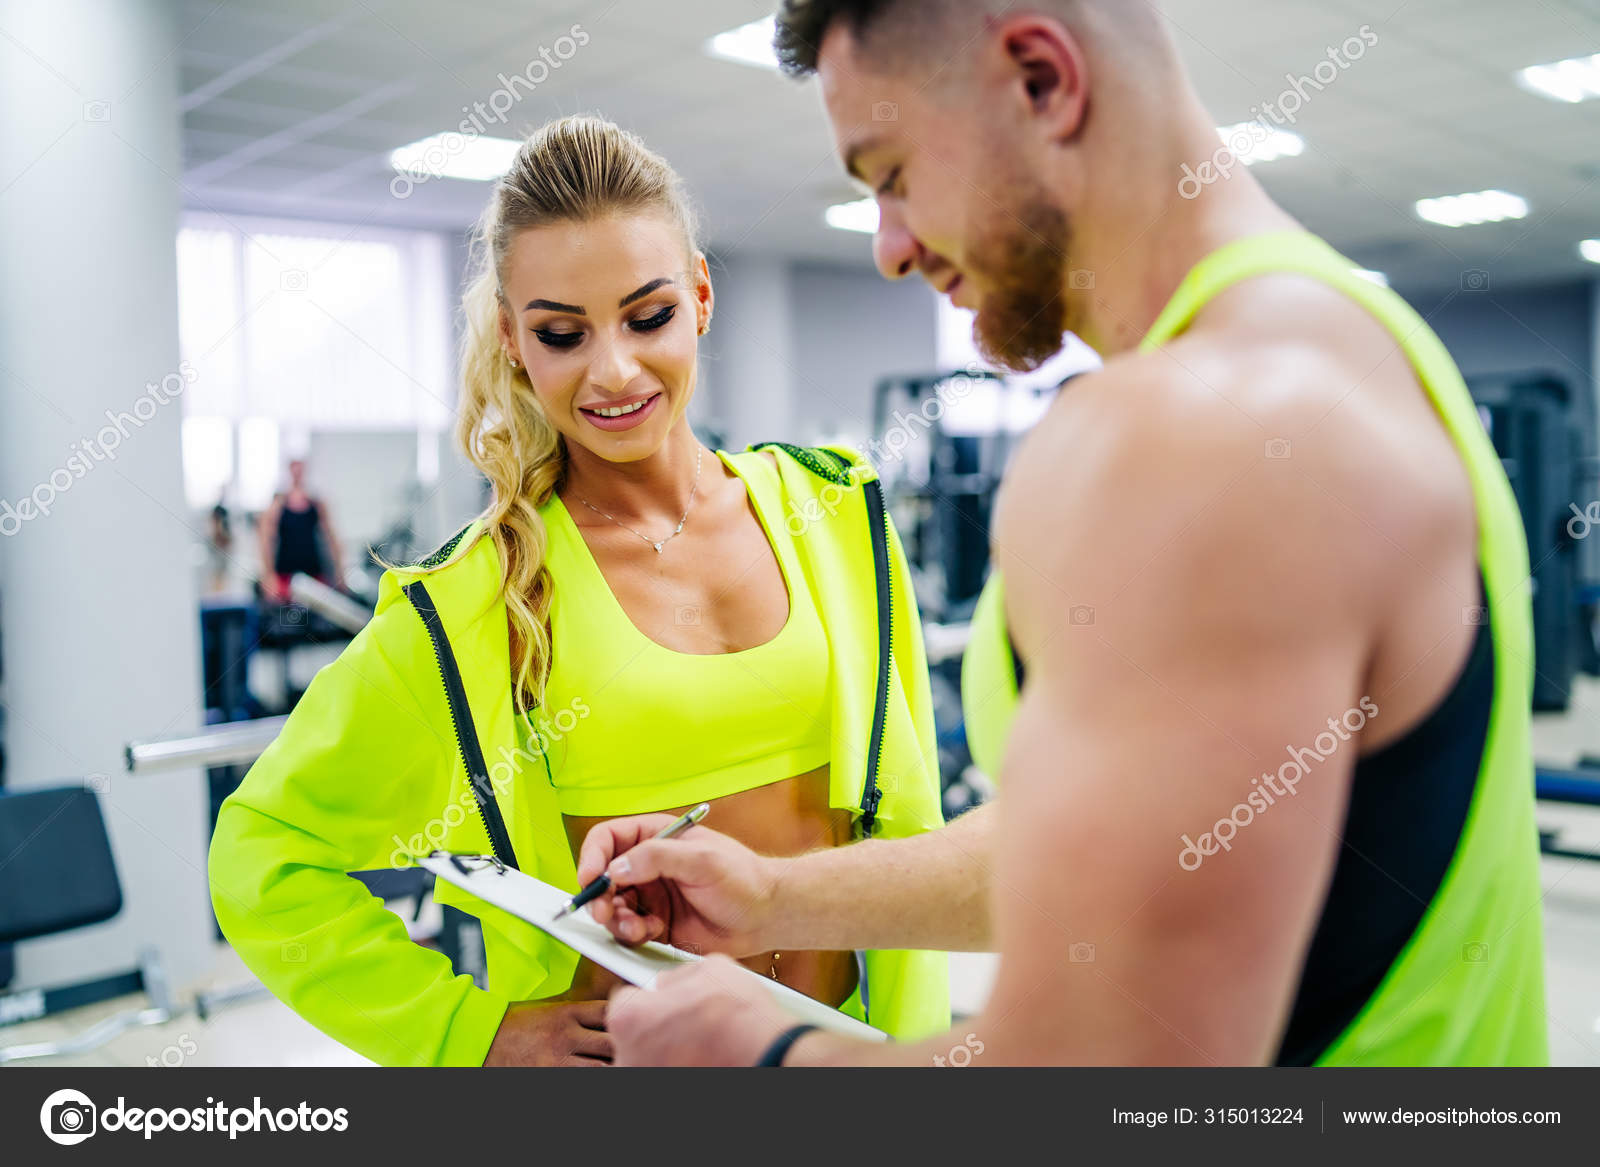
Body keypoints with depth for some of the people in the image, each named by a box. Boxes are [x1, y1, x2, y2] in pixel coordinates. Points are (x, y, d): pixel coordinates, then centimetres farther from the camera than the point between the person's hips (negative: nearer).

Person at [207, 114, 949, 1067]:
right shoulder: (470, 608, -13)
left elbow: (902, 817, 2)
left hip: (846, 1022, 3)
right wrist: (474, 1031, -10)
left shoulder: (834, 513, -5)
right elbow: (265, 855, -4)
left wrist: (914, 1036, -2)